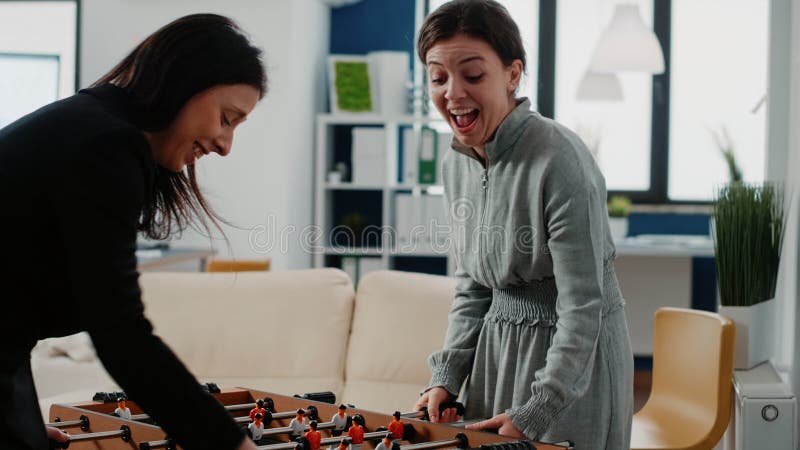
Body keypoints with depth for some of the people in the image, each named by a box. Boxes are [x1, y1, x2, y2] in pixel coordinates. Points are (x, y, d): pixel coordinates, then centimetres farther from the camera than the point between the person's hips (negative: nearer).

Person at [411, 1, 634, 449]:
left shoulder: (559, 160, -23)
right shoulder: (457, 163, 1)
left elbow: (582, 308, -22)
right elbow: (472, 287, 10)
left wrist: (534, 412, -21)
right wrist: (446, 377, 0)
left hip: (573, 355, -7)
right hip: (497, 345, 7)